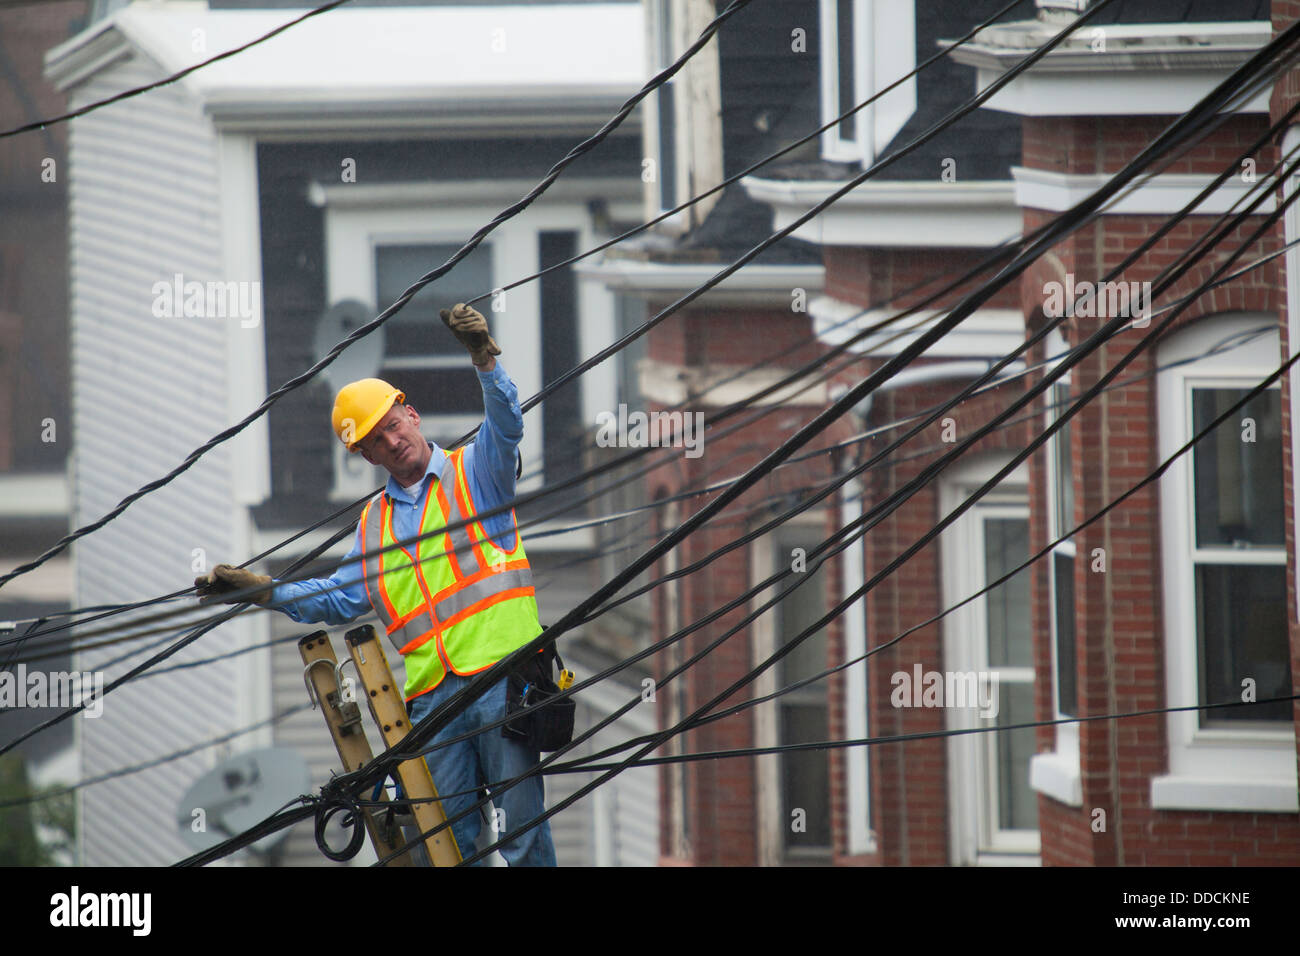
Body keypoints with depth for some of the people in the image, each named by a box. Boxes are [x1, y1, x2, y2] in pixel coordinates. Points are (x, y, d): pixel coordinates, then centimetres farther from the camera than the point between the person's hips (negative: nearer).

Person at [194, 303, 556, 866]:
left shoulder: (474, 471, 9)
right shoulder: (376, 523, 23)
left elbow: (506, 424, -10)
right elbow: (341, 597, 25)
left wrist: (484, 359, -28)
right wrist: (260, 589, 14)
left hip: (501, 677, -5)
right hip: (433, 697, 5)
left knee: (521, 829, -8)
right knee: (447, 836, 1)